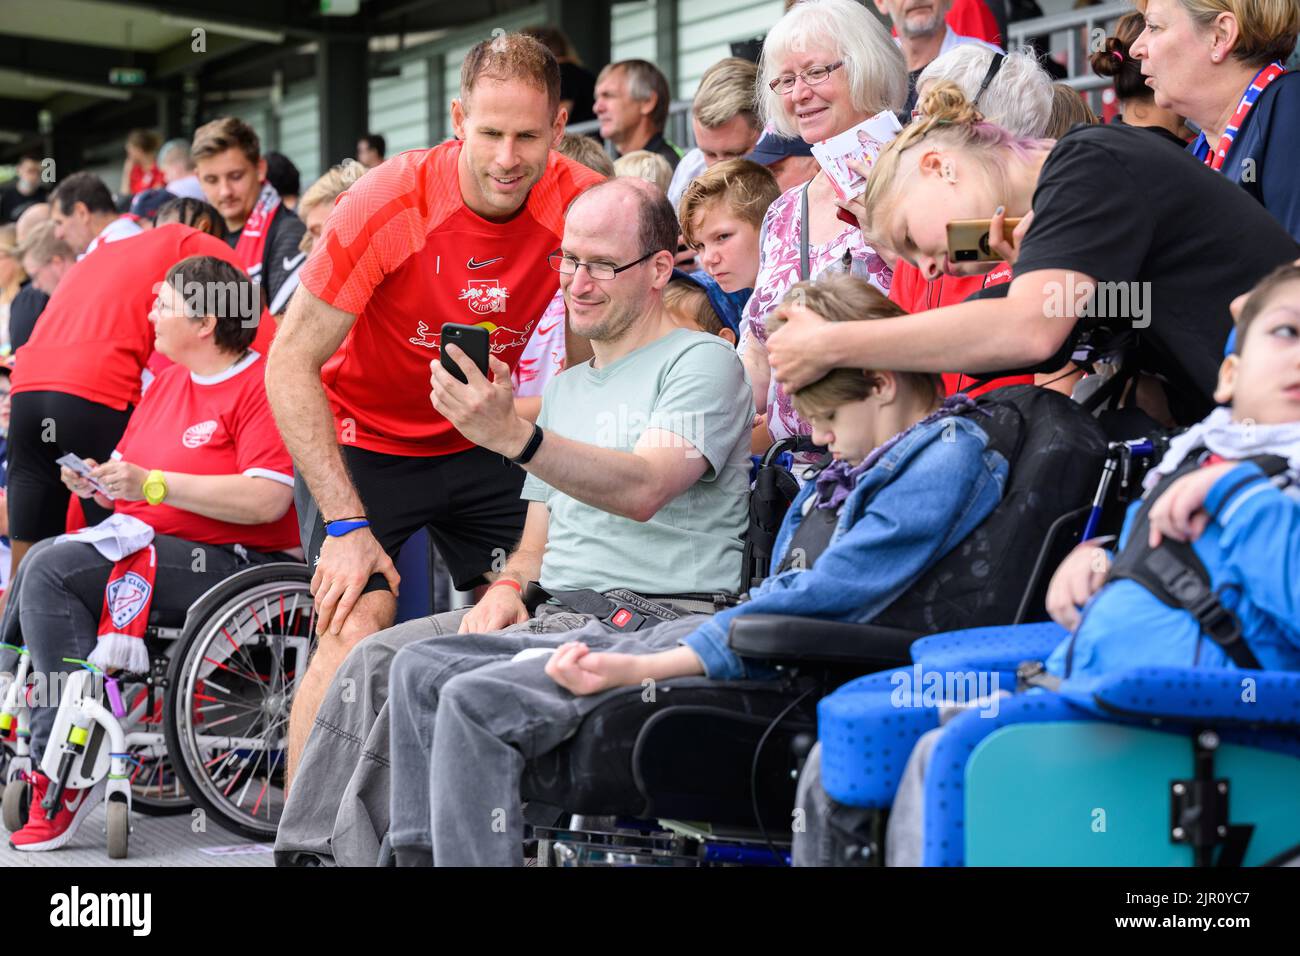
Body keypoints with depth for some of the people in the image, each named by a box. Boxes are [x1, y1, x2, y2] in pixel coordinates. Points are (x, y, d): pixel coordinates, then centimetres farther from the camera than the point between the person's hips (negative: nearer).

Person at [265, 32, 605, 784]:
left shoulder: (583, 206, -16)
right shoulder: (388, 206, -24)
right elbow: (291, 365, -19)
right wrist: (346, 522, -24)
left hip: (481, 446, 3)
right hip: (364, 440, -3)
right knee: (357, 630, -19)